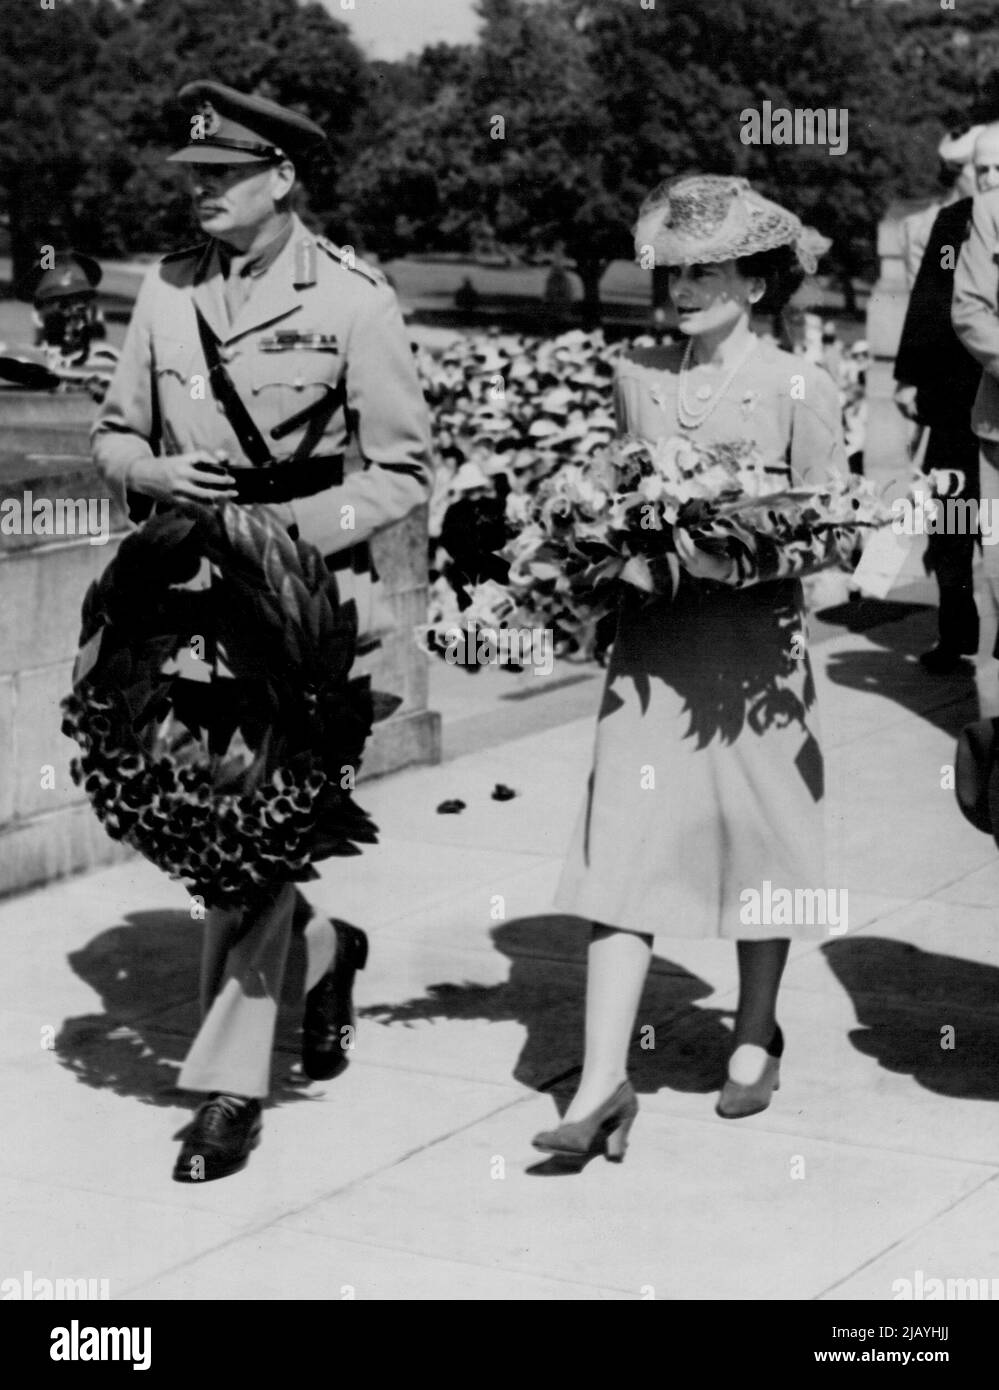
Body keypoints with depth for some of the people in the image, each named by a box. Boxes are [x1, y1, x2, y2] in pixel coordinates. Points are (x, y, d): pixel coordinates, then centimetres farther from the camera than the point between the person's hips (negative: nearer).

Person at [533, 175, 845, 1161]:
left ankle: (755, 1038, 31)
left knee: (759, 844, 10)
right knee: (623, 848, -5)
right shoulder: (635, 377, 6)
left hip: (755, 645, -2)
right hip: (649, 644, 2)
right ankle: (603, 1082, -5)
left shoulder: (798, 391, -4)